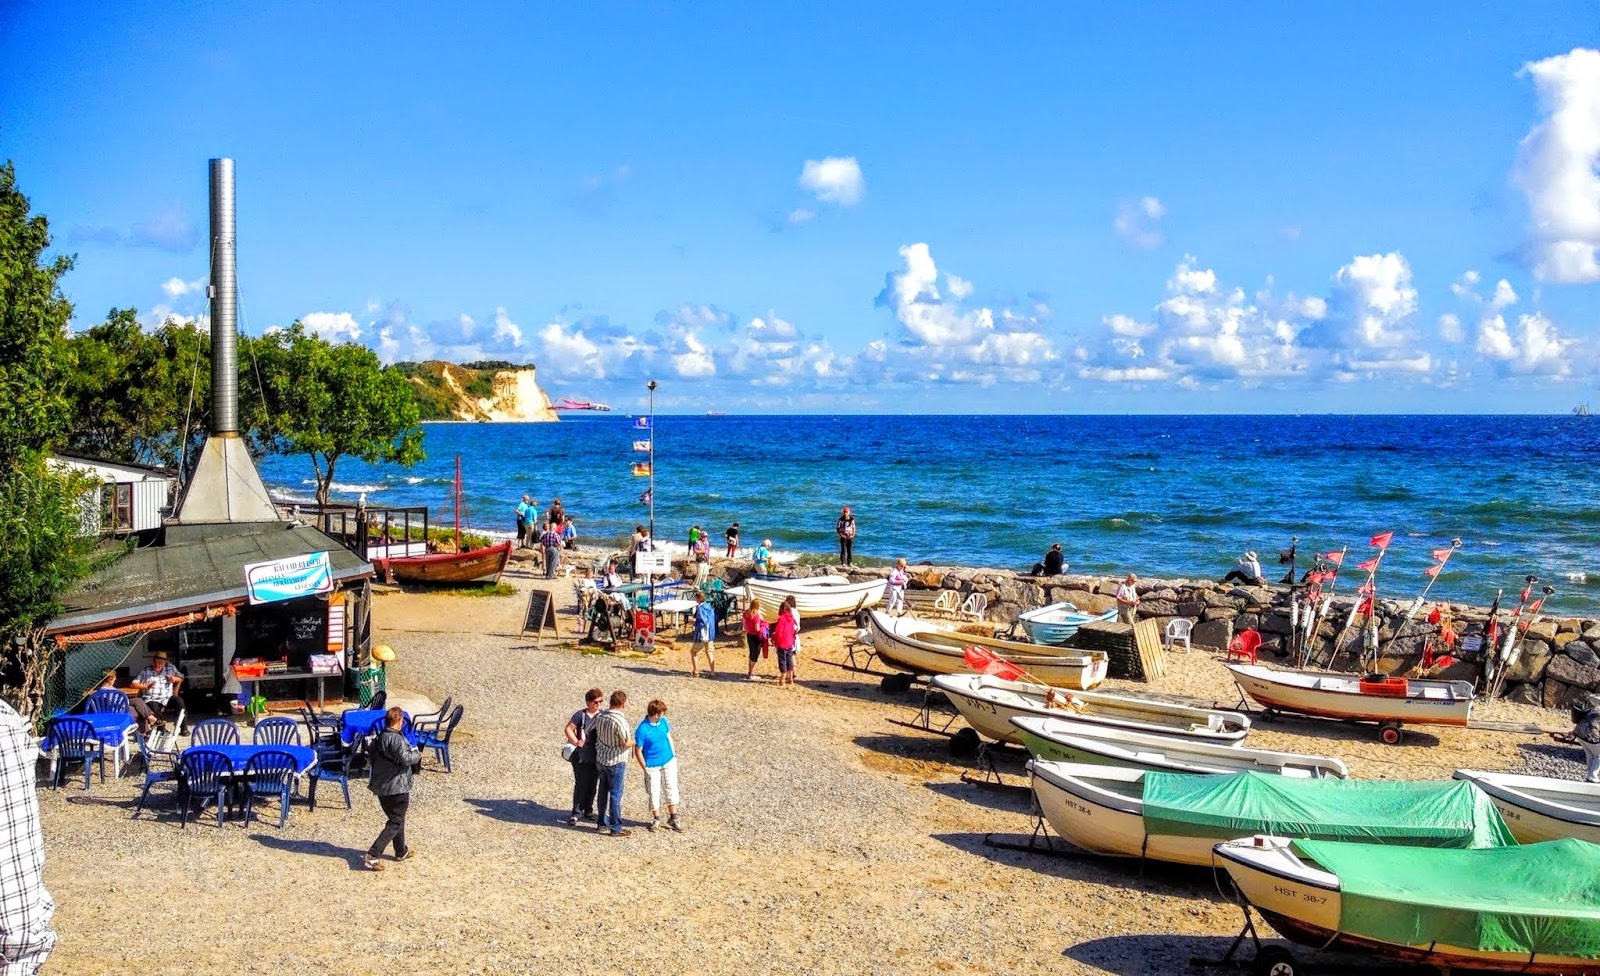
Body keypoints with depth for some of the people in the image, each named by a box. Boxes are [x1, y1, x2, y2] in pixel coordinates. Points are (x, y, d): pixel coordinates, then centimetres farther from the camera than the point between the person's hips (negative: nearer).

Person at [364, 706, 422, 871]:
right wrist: (417, 755, -12)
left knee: (396, 818, 25)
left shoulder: (379, 737, 7)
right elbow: (406, 757, -31)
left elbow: (370, 755, 18)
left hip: (381, 786, 9)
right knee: (395, 823, -1)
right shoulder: (395, 738, -21)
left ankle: (401, 851, 40)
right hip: (397, 787, -9)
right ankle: (372, 856, -9)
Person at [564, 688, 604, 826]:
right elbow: (568, 729, -6)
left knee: (593, 785, 11)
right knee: (581, 785, -4)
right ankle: (576, 813, 4)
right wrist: (576, 742, -19)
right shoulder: (581, 715, -7)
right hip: (581, 757, -5)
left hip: (596, 757, 5)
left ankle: (588, 811, 25)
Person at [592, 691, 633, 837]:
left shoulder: (600, 716, -2)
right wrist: (634, 741, -3)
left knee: (604, 792, 17)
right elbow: (626, 743, -24)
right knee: (615, 794, 2)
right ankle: (616, 828, 8)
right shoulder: (620, 720, -25)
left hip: (600, 759, 7)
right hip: (616, 762, -7)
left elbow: (589, 731, 12)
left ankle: (602, 823, 27)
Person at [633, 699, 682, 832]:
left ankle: (673, 818, 22)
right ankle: (656, 819, 27)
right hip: (652, 765, -5)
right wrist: (645, 768, -10)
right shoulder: (642, 730, -21)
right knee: (654, 793, 8)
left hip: (669, 762, 5)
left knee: (671, 789, 10)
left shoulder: (663, 721, -5)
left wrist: (674, 755, 9)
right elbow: (638, 751, -13)